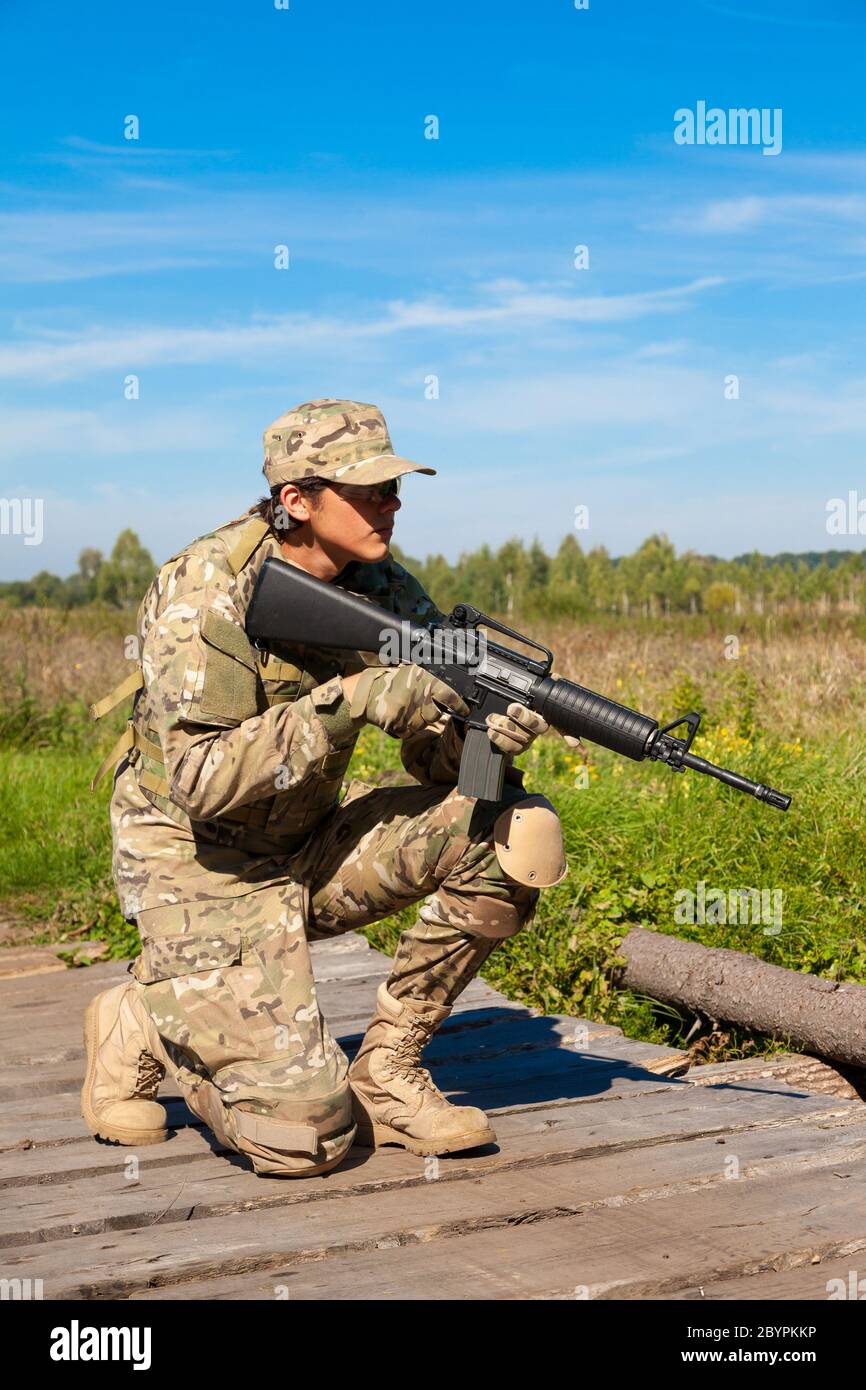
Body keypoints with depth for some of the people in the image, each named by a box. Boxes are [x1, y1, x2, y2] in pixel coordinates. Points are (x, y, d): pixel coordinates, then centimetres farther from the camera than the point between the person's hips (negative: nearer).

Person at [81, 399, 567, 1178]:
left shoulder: (386, 590, -2)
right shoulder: (205, 592, -20)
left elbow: (436, 759, -1)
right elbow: (204, 780, -28)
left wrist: (487, 736, -25)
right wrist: (349, 700, -31)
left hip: (309, 849, 6)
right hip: (201, 865, -6)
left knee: (520, 833, -15)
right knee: (305, 1137, -17)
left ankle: (386, 1071, -1)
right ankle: (140, 1024, 12)